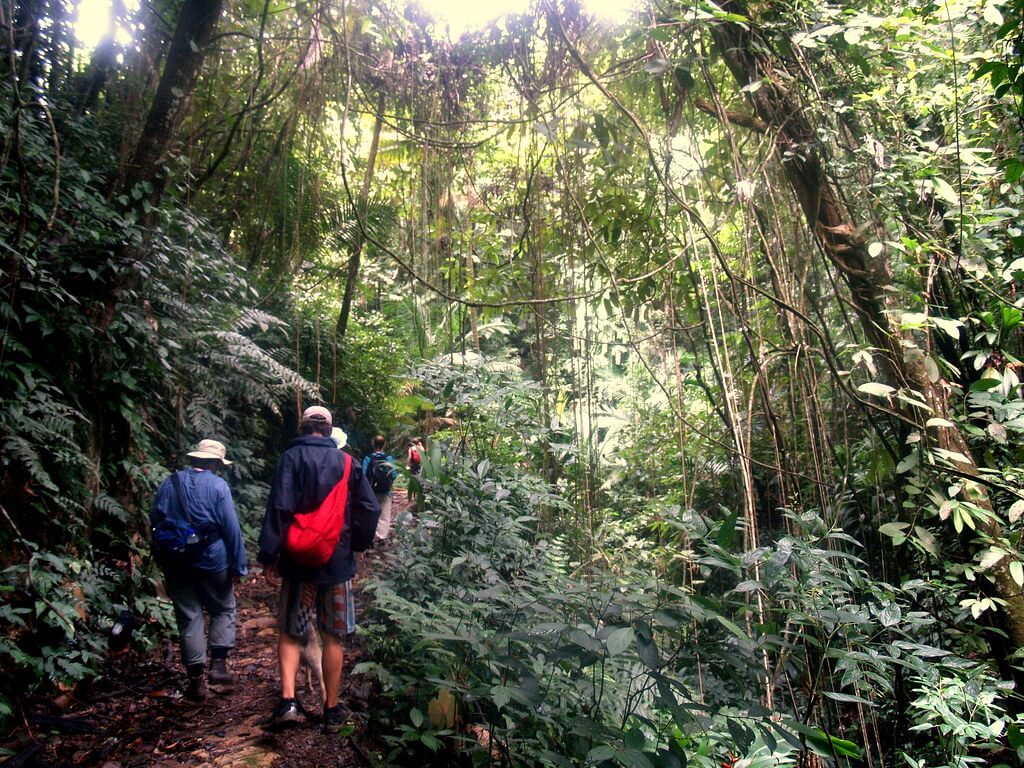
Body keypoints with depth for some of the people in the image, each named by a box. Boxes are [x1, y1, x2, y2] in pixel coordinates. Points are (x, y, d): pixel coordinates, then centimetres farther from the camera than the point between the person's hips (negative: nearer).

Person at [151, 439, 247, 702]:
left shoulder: (169, 484, 5)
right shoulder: (218, 485, -8)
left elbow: (155, 523, 9)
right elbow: (231, 528, -11)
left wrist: (162, 561, 17)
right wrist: (238, 565, -5)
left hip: (176, 563, 3)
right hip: (212, 561, -3)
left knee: (189, 618, 8)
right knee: (224, 611, 15)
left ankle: (196, 680, 10)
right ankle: (218, 665, 3)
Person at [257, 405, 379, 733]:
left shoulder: (292, 457, -5)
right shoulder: (347, 462, 3)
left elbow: (279, 508, -13)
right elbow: (369, 509, 1)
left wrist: (269, 554, -9)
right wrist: (355, 544, 14)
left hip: (299, 560, -2)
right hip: (338, 562, 2)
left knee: (290, 632, 10)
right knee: (333, 636, 9)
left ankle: (288, 700, -5)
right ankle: (332, 710, 15)